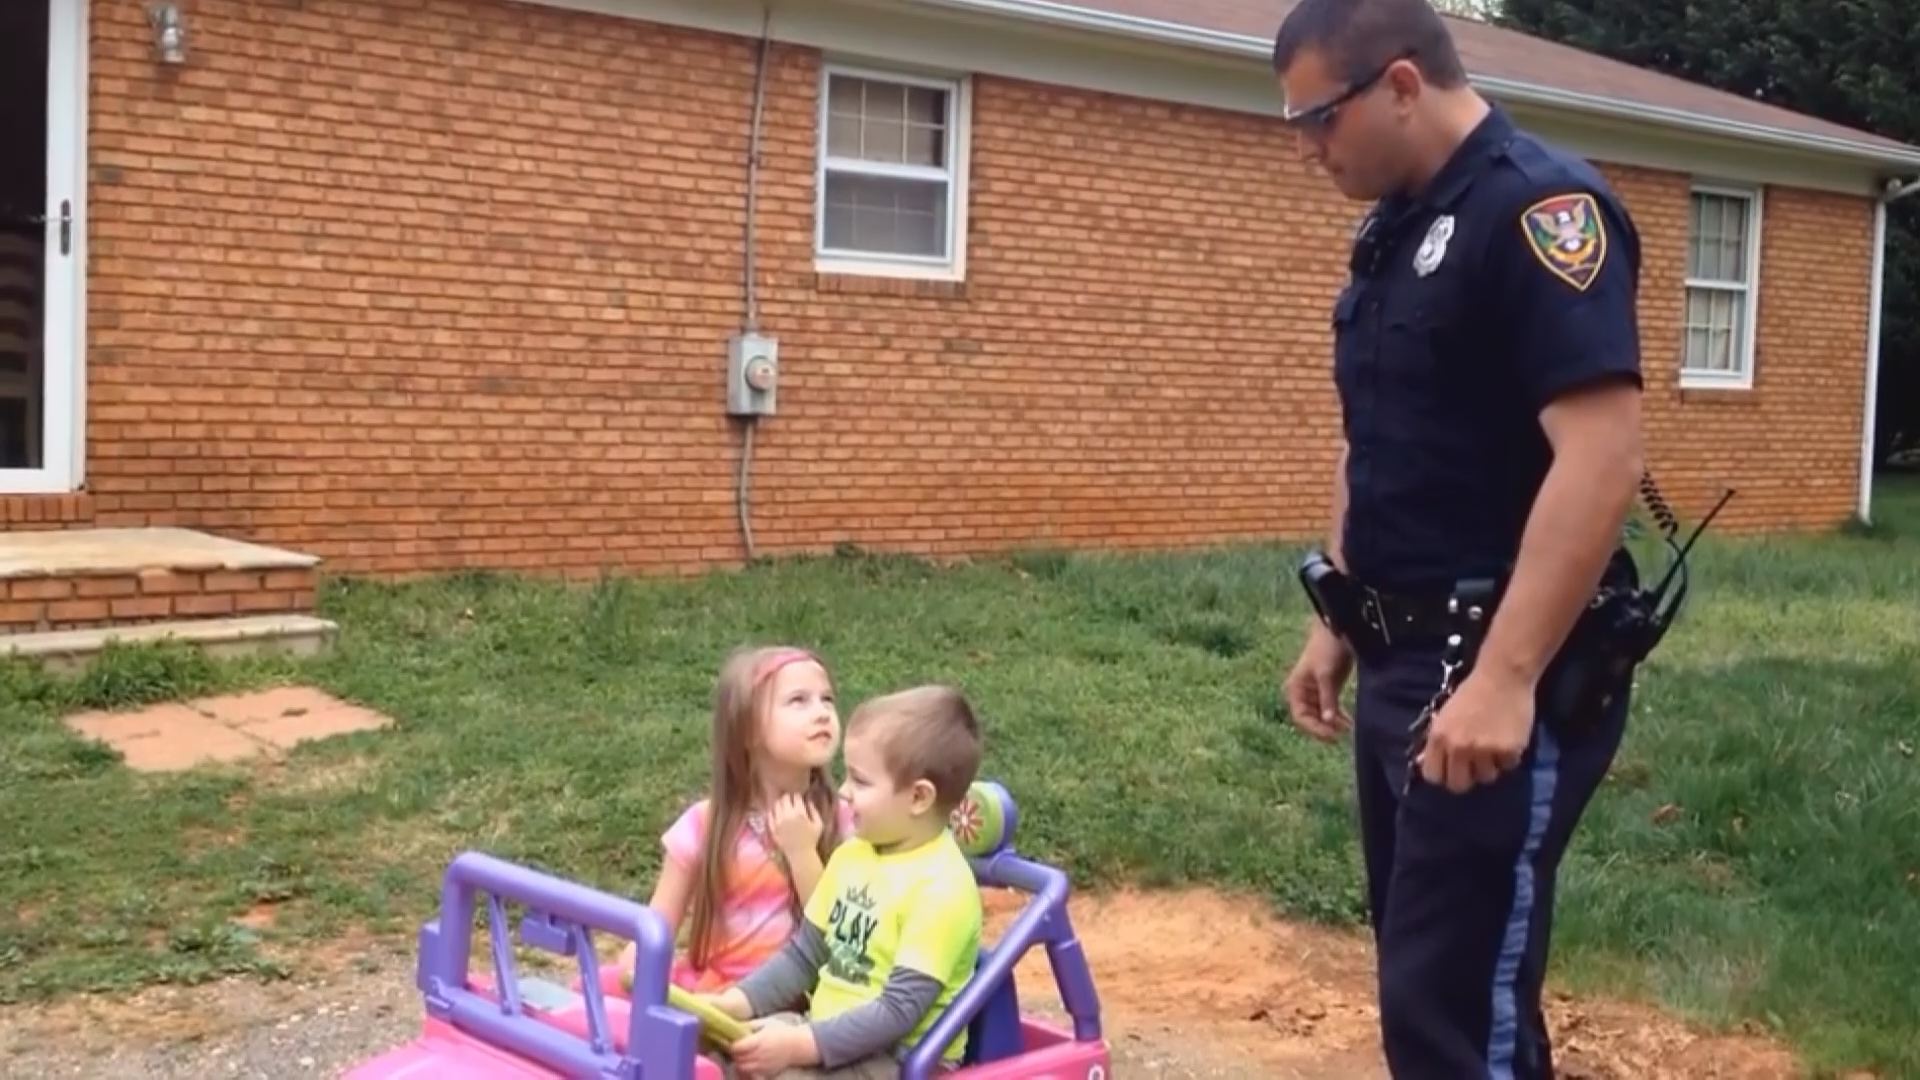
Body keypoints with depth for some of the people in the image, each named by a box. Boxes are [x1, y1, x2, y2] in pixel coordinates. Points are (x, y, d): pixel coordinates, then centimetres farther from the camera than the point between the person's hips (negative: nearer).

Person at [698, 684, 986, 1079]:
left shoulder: (940, 888, -20)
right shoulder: (853, 855, 6)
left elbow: (898, 1012, -23)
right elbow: (804, 955, 13)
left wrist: (800, 1045, -27)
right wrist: (735, 1003, 0)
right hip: (828, 1033, 9)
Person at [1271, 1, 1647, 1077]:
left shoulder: (1542, 206, -16)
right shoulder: (1395, 227, 13)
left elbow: (1601, 456, -25)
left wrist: (1506, 678, -28)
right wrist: (1338, 625, 18)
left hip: (1503, 676, -9)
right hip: (1402, 664, 9)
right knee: (1430, 971, 17)